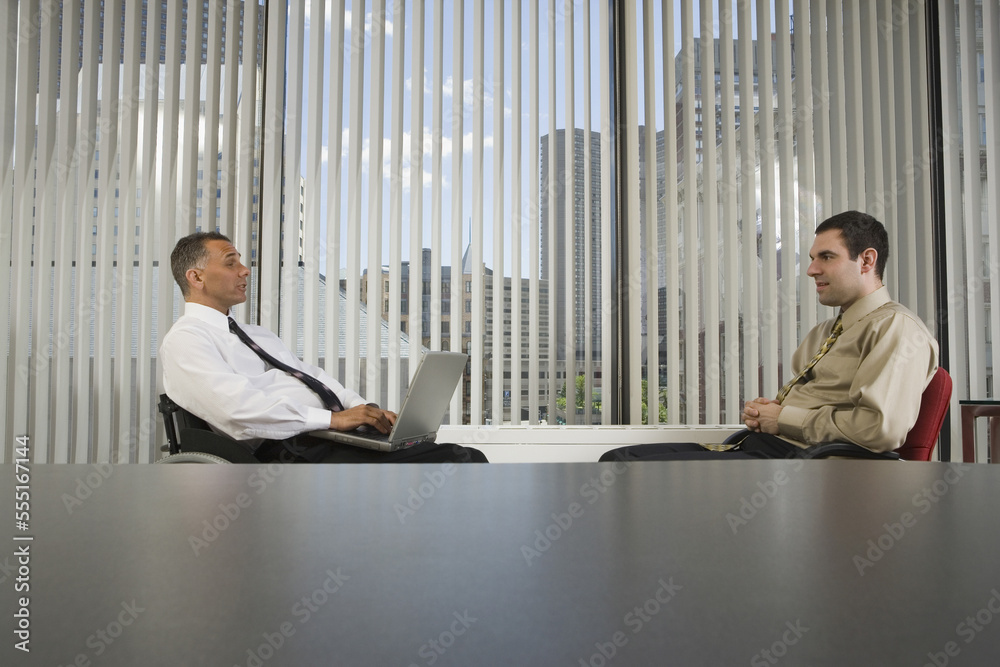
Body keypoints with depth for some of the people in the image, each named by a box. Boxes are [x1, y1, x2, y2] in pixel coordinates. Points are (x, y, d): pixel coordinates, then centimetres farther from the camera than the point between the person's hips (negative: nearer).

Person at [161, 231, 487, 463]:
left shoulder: (257, 335, 30)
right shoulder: (185, 338, 2)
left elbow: (313, 376, 24)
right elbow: (237, 406, -15)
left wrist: (366, 409, 4)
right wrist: (332, 418, -19)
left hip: (340, 433, 9)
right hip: (290, 450, -9)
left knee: (467, 459, -9)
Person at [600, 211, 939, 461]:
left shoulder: (897, 328, -4)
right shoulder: (823, 331, 27)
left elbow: (882, 427, -19)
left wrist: (785, 418, -9)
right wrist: (762, 410, 7)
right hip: (752, 443, 10)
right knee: (618, 459, -6)